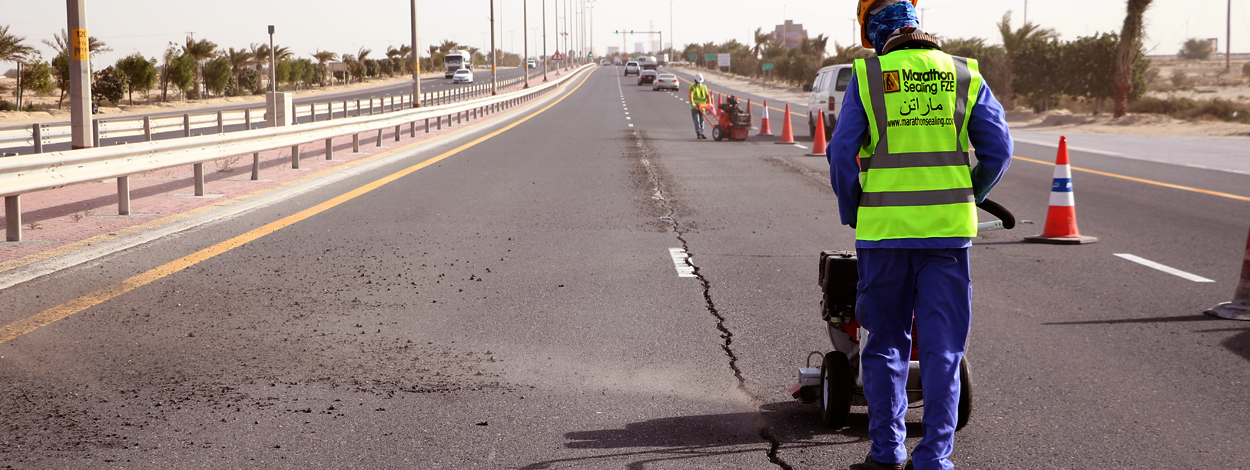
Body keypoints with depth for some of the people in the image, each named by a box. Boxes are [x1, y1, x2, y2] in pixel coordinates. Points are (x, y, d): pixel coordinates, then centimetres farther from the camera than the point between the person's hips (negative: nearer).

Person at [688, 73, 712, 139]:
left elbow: (708, 95, 6)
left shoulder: (704, 87, 13)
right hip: (694, 107, -5)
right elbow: (691, 96, -19)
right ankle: (698, 134, -14)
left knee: (702, 120, 7)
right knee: (697, 121, -10)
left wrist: (709, 103, -11)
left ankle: (701, 133, 14)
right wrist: (692, 103, -35)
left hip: (702, 107, 5)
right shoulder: (693, 87, -4)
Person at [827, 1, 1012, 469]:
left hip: (884, 230, -1)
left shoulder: (866, 77, -2)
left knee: (885, 344, 12)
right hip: (948, 230, 1)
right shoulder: (964, 76, 4)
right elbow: (998, 151, 3)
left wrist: (852, 214, 9)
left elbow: (842, 154, -4)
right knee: (942, 348, 6)